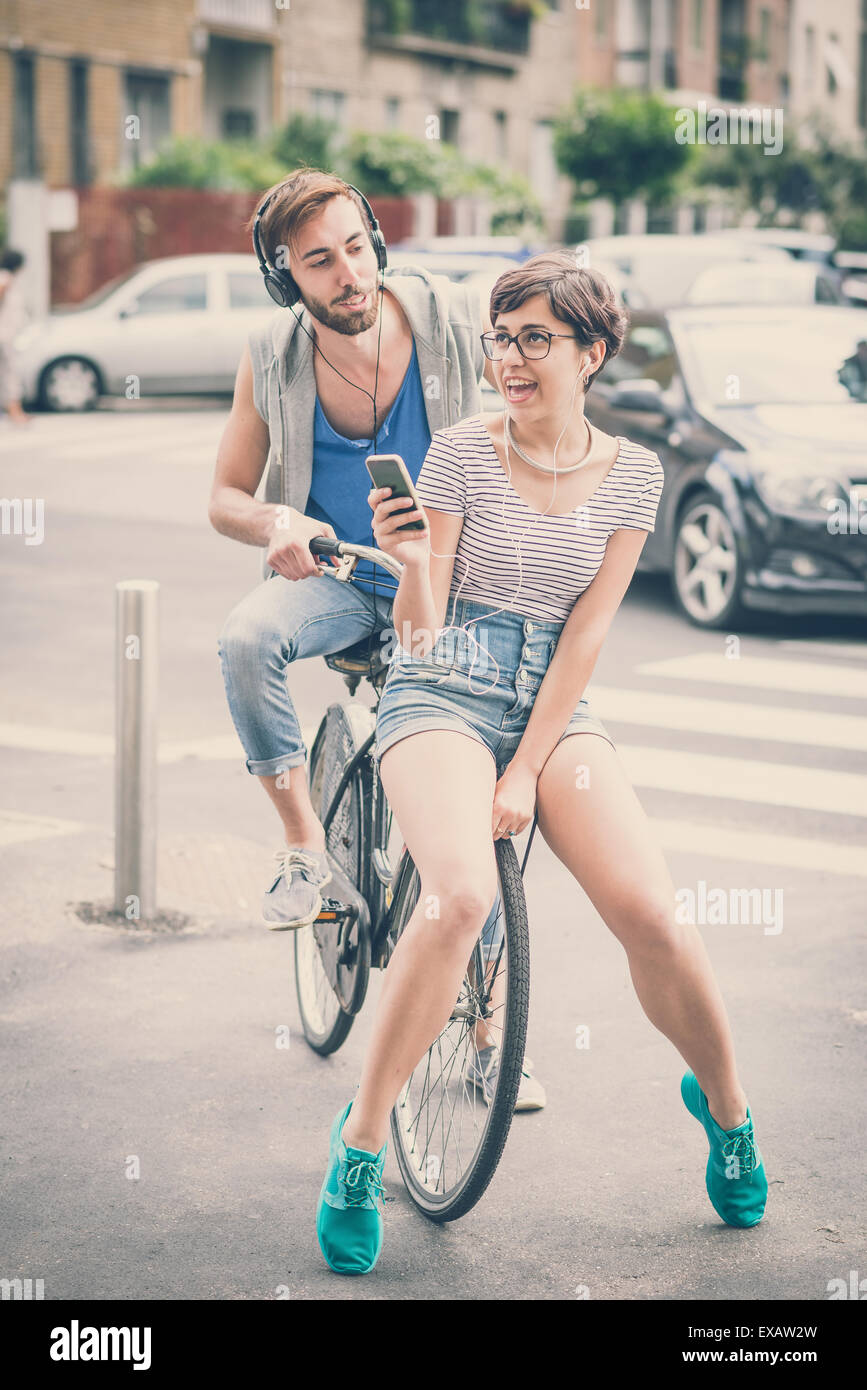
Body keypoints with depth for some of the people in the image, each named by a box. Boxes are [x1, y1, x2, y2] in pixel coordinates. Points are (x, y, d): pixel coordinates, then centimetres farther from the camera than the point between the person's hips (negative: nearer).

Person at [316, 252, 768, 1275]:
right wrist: (410, 564, -27)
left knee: (653, 916, -17)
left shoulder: (631, 473, 5)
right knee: (461, 896, -30)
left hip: (554, 704, 2)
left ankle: (724, 1104, 12)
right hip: (442, 693, -2)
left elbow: (587, 630, -1)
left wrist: (527, 772, -8)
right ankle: (362, 1137, -15)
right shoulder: (461, 451, -2)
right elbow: (421, 628, -4)